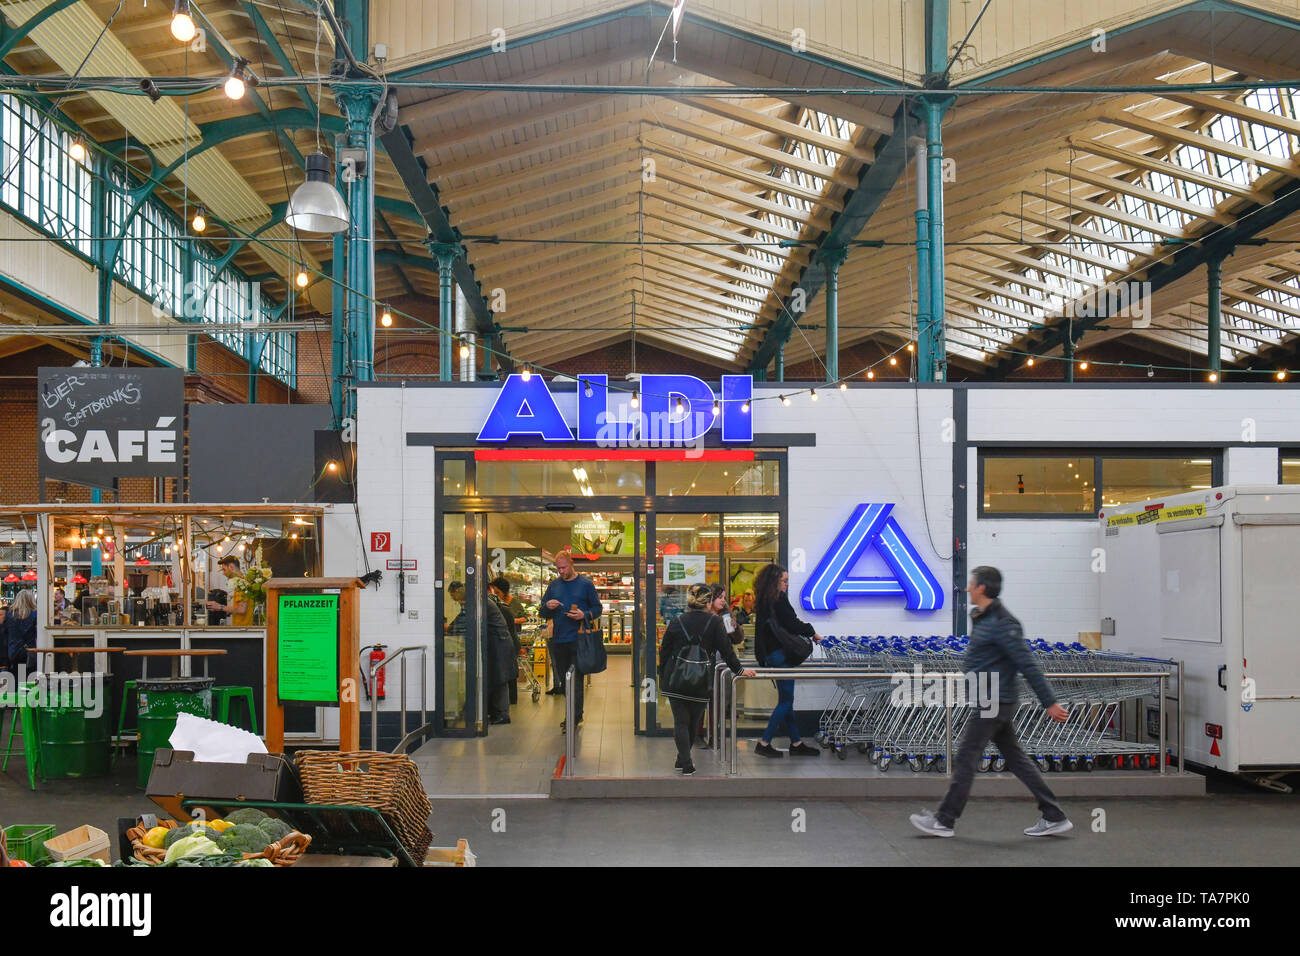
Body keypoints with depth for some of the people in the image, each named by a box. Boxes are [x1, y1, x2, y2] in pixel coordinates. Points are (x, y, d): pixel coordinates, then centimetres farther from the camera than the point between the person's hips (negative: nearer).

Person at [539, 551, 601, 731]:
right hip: (558, 640, 5)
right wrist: (548, 607, -6)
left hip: (578, 639, -5)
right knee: (563, 679, 10)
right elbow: (543, 613, 17)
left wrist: (585, 615, -15)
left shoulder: (586, 584, 1)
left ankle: (573, 719, -3)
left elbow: (597, 608, 4)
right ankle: (577, 714, 22)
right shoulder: (553, 585, 12)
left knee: (576, 679, -6)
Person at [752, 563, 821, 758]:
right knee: (786, 701, -3)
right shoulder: (778, 600, -14)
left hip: (770, 656, 9)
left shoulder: (764, 601, 13)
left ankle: (796, 743, 18)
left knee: (786, 700, 12)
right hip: (780, 655, -9)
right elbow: (793, 624, -14)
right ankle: (764, 743, -2)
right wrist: (812, 632, 0)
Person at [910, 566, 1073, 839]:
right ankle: (1054, 817, 15)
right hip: (997, 703, 10)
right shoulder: (983, 618, 13)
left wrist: (1049, 703, -19)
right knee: (1015, 759, 11)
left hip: (992, 704, -10)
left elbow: (1028, 665, -20)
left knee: (965, 760, -3)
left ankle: (944, 821, 5)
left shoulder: (1002, 623, -19)